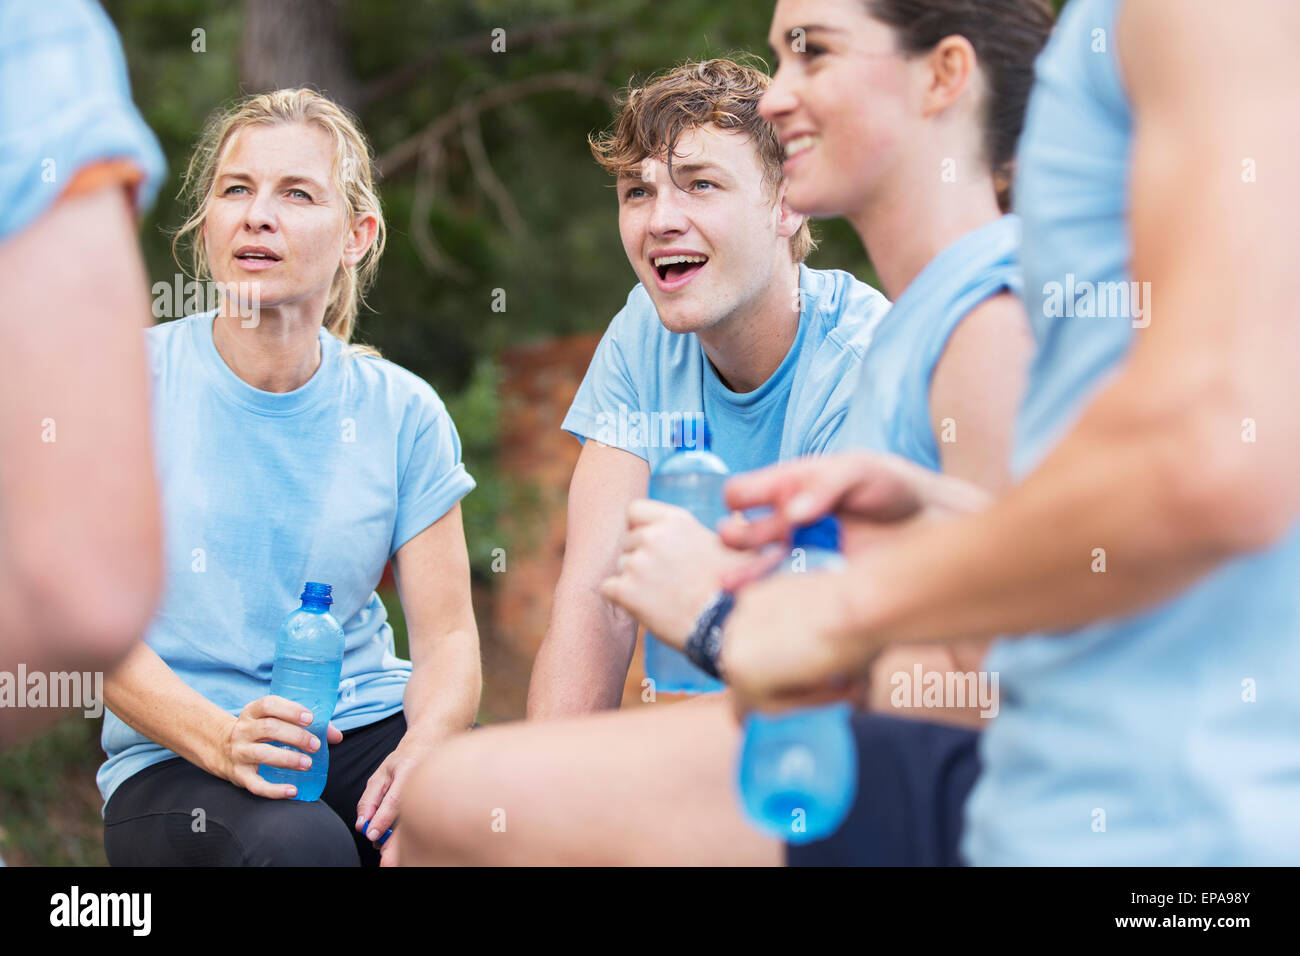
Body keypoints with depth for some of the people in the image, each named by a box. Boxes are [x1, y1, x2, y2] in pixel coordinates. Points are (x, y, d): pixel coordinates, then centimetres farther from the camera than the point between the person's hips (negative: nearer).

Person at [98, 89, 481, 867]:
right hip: (173, 759, -2)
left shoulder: (402, 412, 6)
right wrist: (222, 740, -24)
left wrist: (425, 745, -19)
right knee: (298, 842, -36)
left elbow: (446, 633, 4)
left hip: (367, 727, 3)